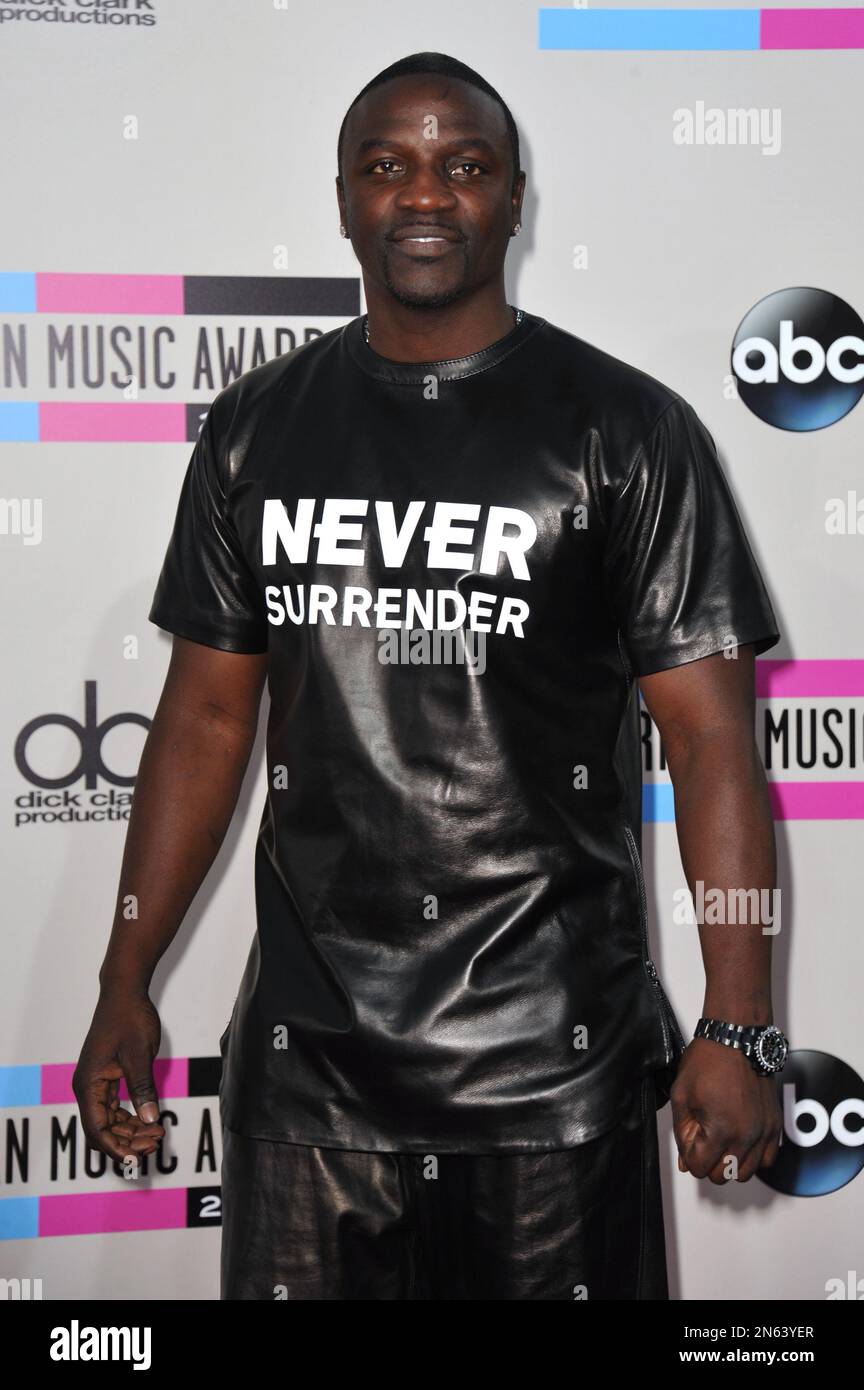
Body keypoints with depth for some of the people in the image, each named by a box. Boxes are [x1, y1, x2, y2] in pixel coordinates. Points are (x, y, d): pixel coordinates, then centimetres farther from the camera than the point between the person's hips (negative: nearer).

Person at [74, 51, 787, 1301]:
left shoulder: (629, 431, -4)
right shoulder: (256, 429, 6)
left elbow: (710, 735, -7)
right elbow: (207, 715, 10)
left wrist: (739, 1029, -13)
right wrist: (126, 986, 7)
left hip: (553, 1059, -3)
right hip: (306, 1056, 3)